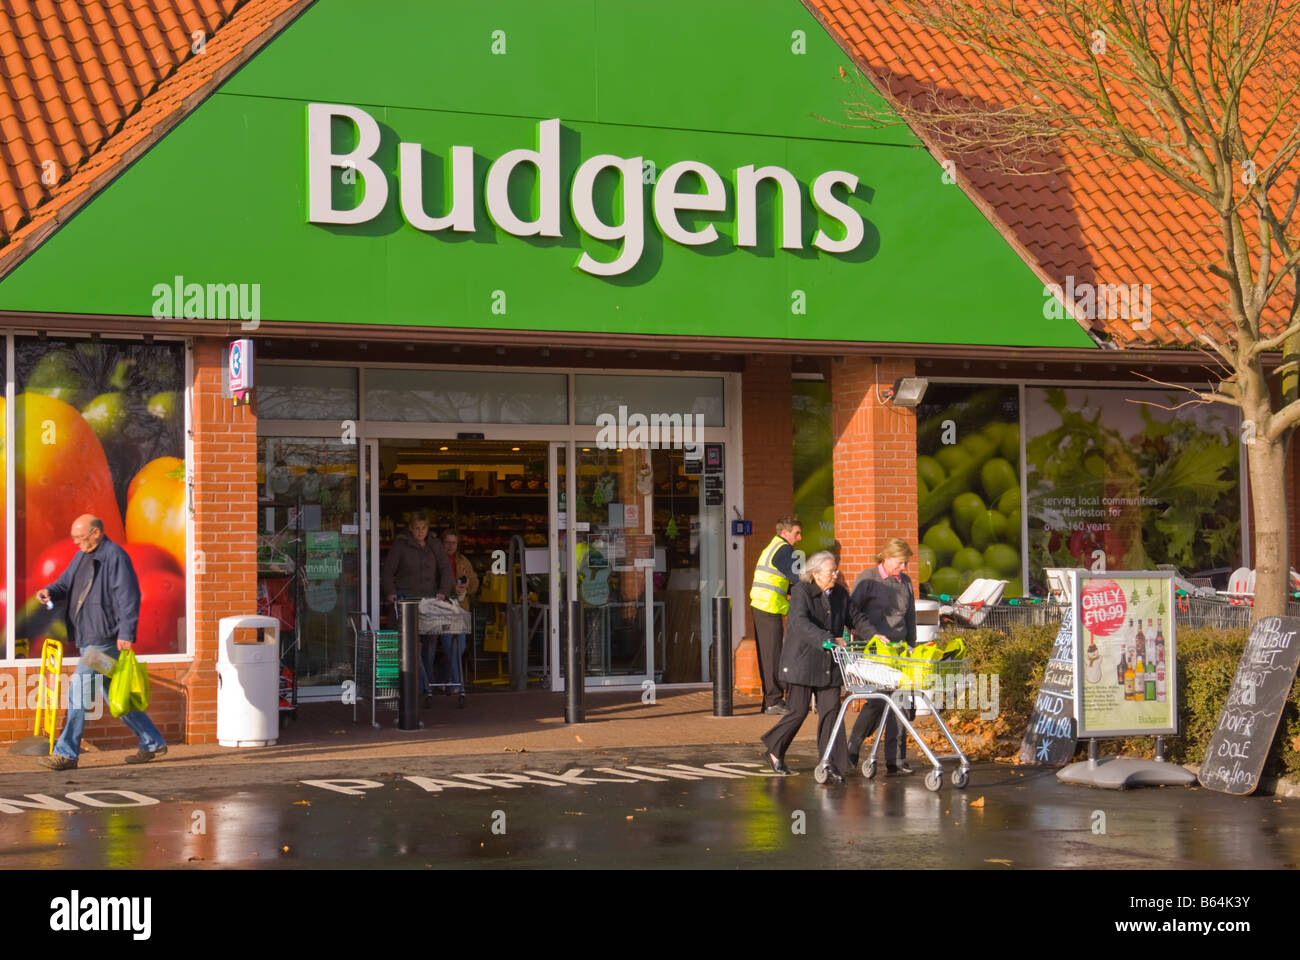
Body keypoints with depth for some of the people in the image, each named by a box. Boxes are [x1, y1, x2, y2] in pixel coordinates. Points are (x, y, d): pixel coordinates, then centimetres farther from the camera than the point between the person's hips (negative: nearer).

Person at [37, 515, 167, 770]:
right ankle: (152, 743, 22)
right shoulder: (82, 557, 17)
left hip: (104, 638, -10)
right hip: (88, 637, 10)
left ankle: (66, 753, -7)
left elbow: (128, 596, -17)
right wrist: (50, 591, -2)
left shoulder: (115, 556, -12)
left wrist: (126, 633, -22)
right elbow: (66, 582, 22)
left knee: (79, 690, -11)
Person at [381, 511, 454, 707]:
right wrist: (390, 592, -12)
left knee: (430, 642, 3)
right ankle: (425, 689, -16)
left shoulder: (435, 545, 12)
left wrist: (443, 592, -8)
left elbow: (445, 569, 7)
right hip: (406, 598, -3)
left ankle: (426, 685, 14)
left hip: (429, 598, 3)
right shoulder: (400, 545, 2)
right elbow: (387, 571, 3)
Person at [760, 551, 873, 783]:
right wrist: (829, 640, -37)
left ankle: (830, 765, 1)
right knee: (798, 711, -1)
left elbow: (855, 618, 19)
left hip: (828, 665, 5)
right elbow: (800, 623, -27)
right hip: (802, 662, -5)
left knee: (831, 711, -2)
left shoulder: (840, 594, 7)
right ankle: (775, 751, 22)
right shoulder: (801, 592, -12)